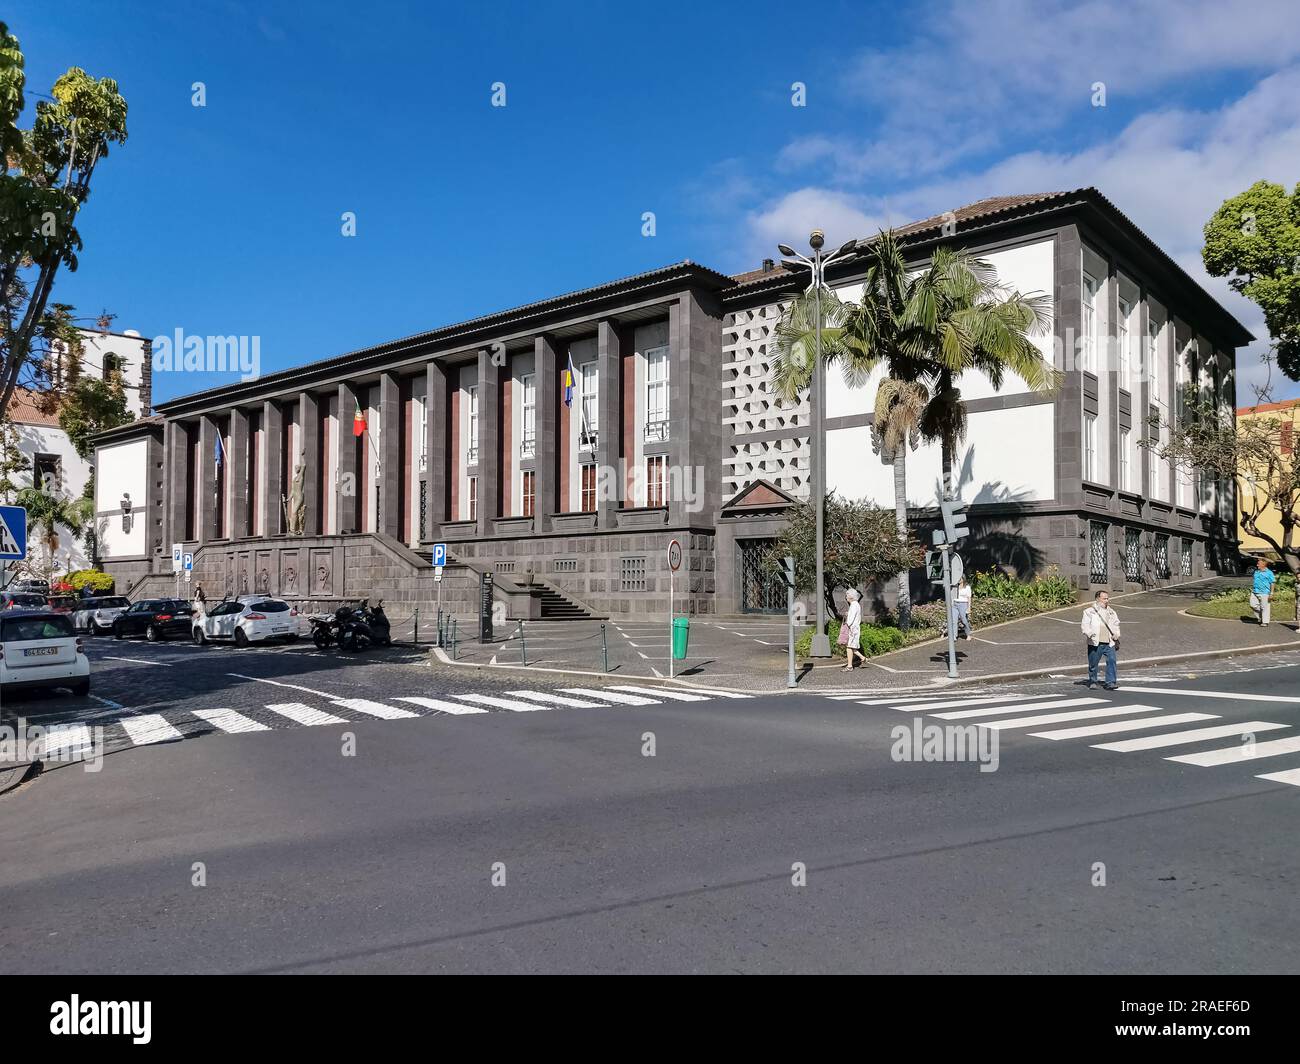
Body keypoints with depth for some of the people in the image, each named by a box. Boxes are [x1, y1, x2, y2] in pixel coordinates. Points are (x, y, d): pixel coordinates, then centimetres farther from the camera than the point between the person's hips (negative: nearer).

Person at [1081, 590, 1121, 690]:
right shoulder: (1089, 611, 3)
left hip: (1109, 643, 3)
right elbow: (1085, 625, -3)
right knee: (1093, 663, 4)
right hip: (1095, 643, -3)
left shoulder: (1111, 612, 18)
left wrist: (1116, 634, 8)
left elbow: (1116, 625, 27)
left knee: (1111, 661, -12)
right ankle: (1092, 682, 19)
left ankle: (1110, 682, -9)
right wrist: (1090, 634, -21)